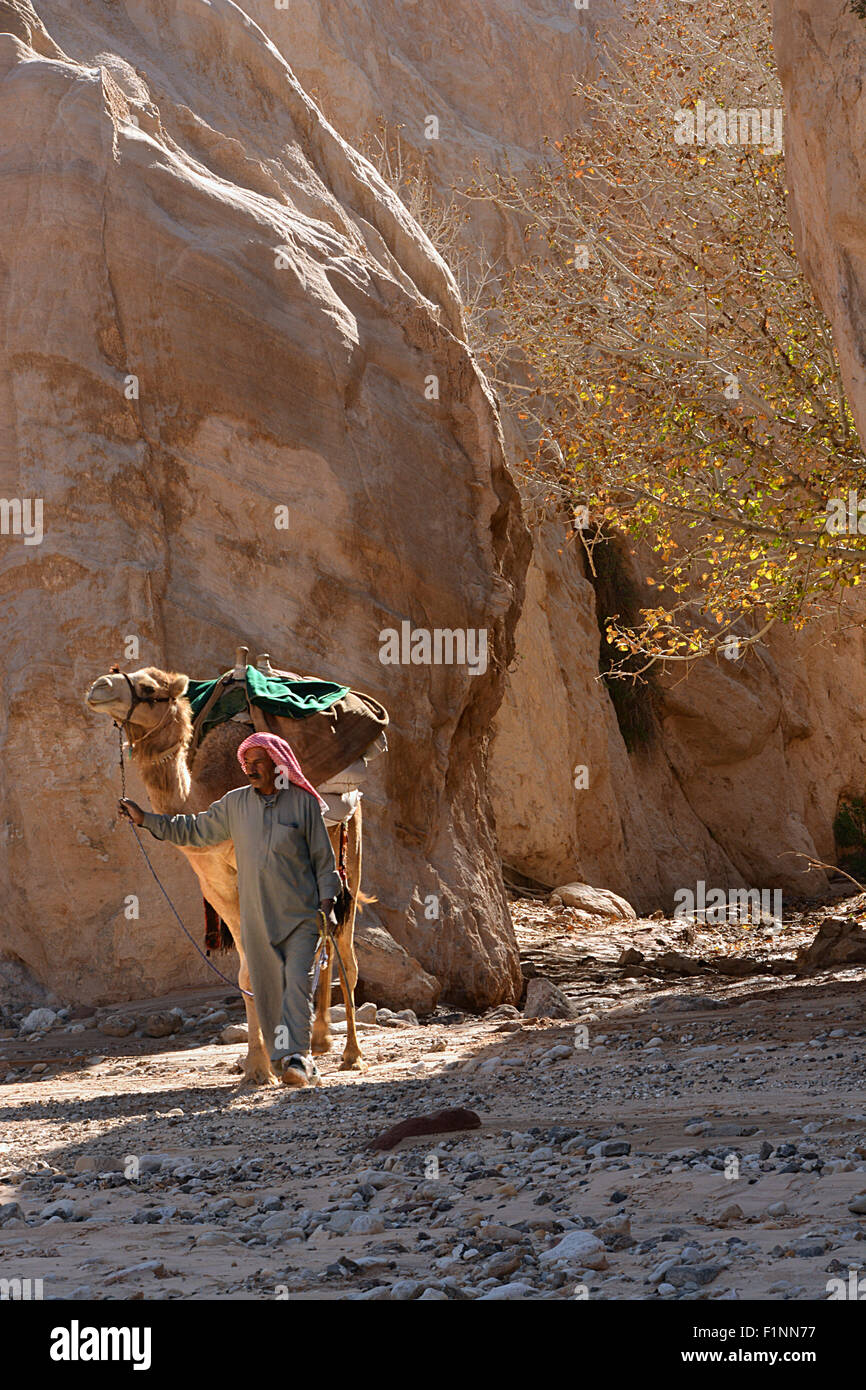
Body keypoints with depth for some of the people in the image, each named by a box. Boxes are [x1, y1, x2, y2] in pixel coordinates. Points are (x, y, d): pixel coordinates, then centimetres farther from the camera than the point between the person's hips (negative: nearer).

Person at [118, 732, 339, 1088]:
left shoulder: (303, 803, -1)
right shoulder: (235, 804, 8)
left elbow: (324, 858, 3)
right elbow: (195, 830, 18)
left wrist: (327, 900, -6)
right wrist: (146, 819, 15)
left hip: (301, 915, -4)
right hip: (256, 918, 4)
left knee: (298, 984, -15)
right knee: (267, 989, 5)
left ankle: (295, 1057, -19)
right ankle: (280, 1058, 16)